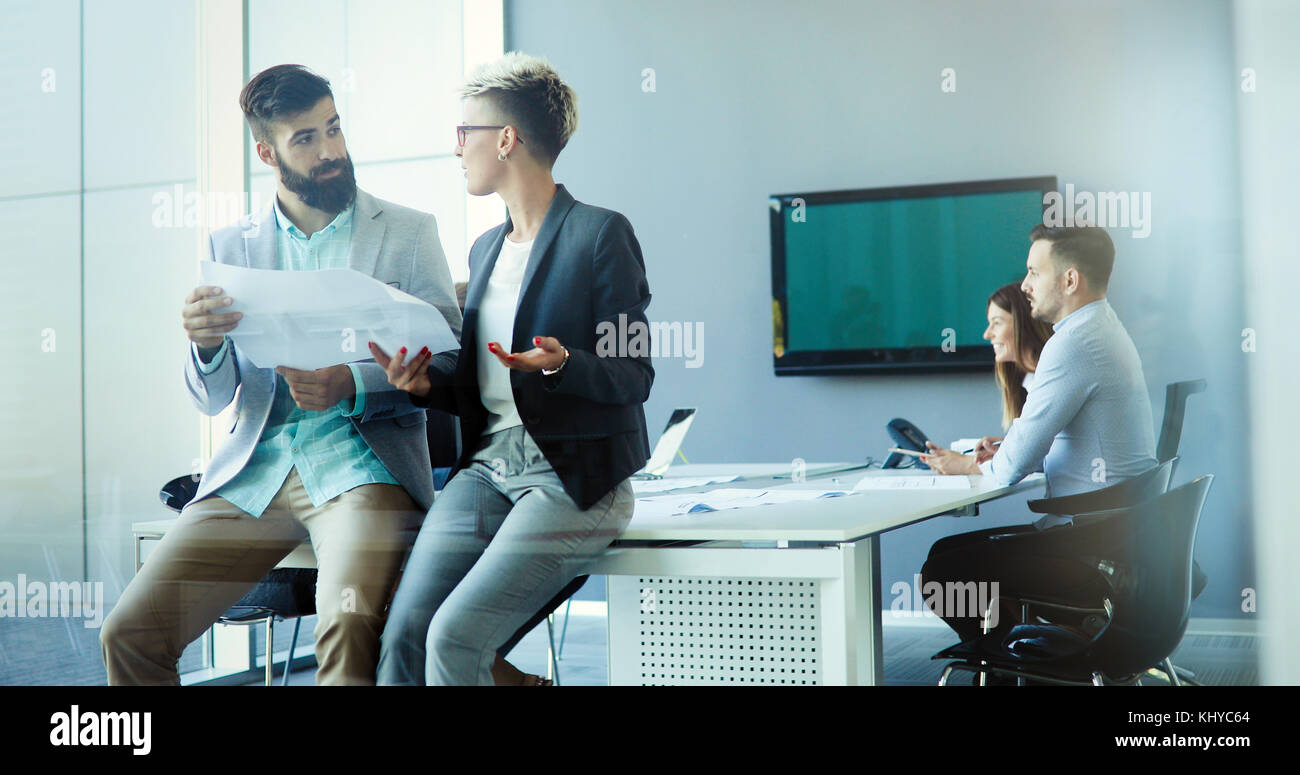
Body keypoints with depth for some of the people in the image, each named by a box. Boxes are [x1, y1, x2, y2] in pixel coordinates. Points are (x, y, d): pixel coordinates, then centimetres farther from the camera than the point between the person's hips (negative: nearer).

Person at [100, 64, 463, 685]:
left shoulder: (408, 232, 8)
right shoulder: (231, 246, 15)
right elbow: (213, 399, 12)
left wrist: (352, 386, -17)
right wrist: (204, 345, -13)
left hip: (363, 464, -3)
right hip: (253, 471, 3)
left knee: (348, 625, -32)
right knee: (128, 633, -11)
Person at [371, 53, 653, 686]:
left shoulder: (599, 234, -3)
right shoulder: (486, 249, 20)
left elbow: (633, 378, -6)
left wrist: (563, 365, -25)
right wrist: (426, 383, 3)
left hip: (573, 479, -6)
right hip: (486, 466, 6)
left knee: (454, 635, -22)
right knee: (401, 635, -13)